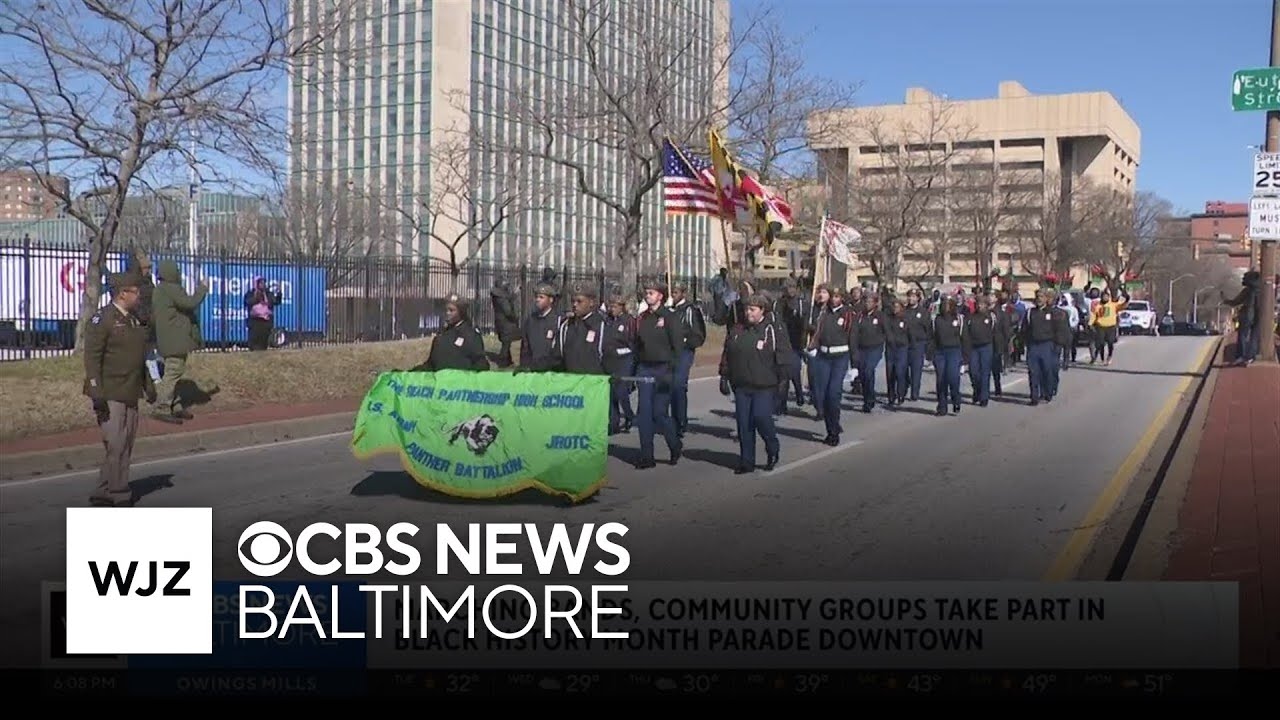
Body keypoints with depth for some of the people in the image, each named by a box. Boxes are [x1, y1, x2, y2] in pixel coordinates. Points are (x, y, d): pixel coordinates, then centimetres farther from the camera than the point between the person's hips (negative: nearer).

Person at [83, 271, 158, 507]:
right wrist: (97, 394, -19)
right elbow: (92, 357, -14)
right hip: (110, 395, -8)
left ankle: (105, 492, 16)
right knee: (115, 444, -7)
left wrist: (148, 385, 18)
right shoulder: (102, 319, -10)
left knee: (125, 445, 9)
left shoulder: (134, 320, 15)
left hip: (130, 394, 8)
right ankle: (119, 494, 1)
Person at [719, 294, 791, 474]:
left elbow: (784, 357, -3)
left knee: (761, 417, -15)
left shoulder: (772, 331, -2)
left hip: (764, 387, -5)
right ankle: (746, 462, 11)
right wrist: (725, 376, 15)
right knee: (744, 424, 3)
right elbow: (726, 356, 18)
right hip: (741, 386, 5)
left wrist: (783, 380, -8)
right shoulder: (736, 331, 11)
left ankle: (772, 451, 12)